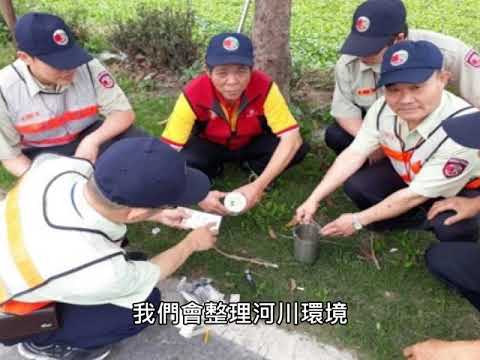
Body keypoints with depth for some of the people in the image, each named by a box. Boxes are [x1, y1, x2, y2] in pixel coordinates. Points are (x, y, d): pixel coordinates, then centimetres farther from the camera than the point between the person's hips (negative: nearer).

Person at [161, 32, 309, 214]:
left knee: (298, 148, -26)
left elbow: (292, 138, -33)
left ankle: (255, 167, 3)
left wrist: (259, 185, -42)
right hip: (210, 146, 0)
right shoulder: (193, 94, -32)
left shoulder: (265, 87, -31)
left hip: (253, 143, 1)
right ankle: (213, 170, 2)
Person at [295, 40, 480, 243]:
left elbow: (416, 196, -31)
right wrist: (314, 199, -23)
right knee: (355, 185, -14)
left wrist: (358, 221, -25)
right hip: (407, 174, 5)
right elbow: (354, 154, -17)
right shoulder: (384, 109, -24)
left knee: (449, 226, -34)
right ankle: (424, 218, 8)